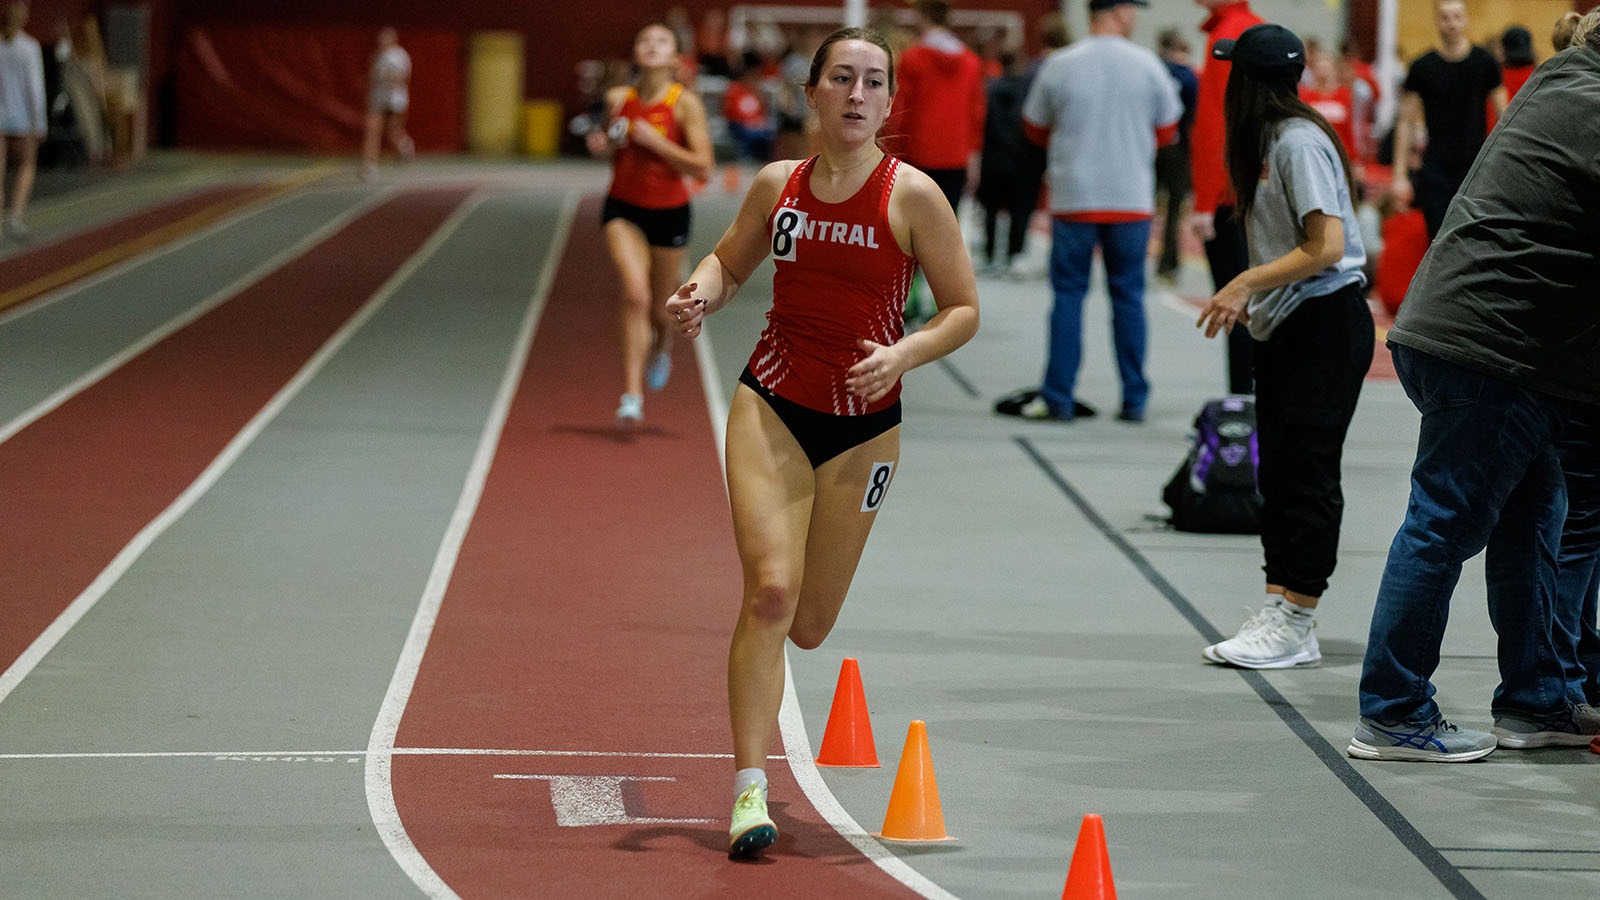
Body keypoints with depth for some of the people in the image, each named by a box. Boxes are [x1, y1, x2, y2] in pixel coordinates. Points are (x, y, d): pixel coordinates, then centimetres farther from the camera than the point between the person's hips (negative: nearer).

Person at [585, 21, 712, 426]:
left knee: (659, 306, 14)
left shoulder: (685, 103, -12)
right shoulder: (617, 98, -2)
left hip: (669, 212, -1)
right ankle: (631, 393, -19)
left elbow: (702, 169, -17)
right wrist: (603, 146, -6)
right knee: (634, 293, -21)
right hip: (623, 209, 1)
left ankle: (663, 343, 52)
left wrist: (654, 140, -23)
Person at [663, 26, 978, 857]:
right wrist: (700, 293, -4)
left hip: (863, 424, -1)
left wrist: (902, 354, -21)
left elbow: (963, 310, -3)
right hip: (770, 404, 1)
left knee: (808, 627, 7)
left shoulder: (912, 196, -8)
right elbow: (729, 262, 18)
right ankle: (749, 788, -12)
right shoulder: (778, 185, 2)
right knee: (769, 591, -17)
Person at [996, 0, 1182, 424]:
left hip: (1074, 198, 0)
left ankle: (1058, 399, 2)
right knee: (1129, 297, 7)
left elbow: (1036, 130, 8)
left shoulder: (1059, 66, -3)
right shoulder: (1147, 66, -3)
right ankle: (1134, 400, 8)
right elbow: (1167, 132, 7)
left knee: (1069, 295, 5)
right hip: (1132, 198, 0)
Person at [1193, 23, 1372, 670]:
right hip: (1284, 327, 9)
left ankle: (1295, 625, -5)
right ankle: (1278, 612, 8)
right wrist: (1251, 299, 7)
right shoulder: (1269, 139, 12)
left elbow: (1327, 247, -20)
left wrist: (1247, 283, -19)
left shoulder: (1300, 142, -15)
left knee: (1306, 473, -7)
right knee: (1277, 473, 7)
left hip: (1327, 325, -9)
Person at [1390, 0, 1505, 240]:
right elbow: (1406, 123, 4)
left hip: (1476, 166, 0)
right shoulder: (1422, 67, 1)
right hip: (1436, 170, 0)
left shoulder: (1484, 63, 2)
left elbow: (1503, 115, 5)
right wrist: (1400, 174, -1)